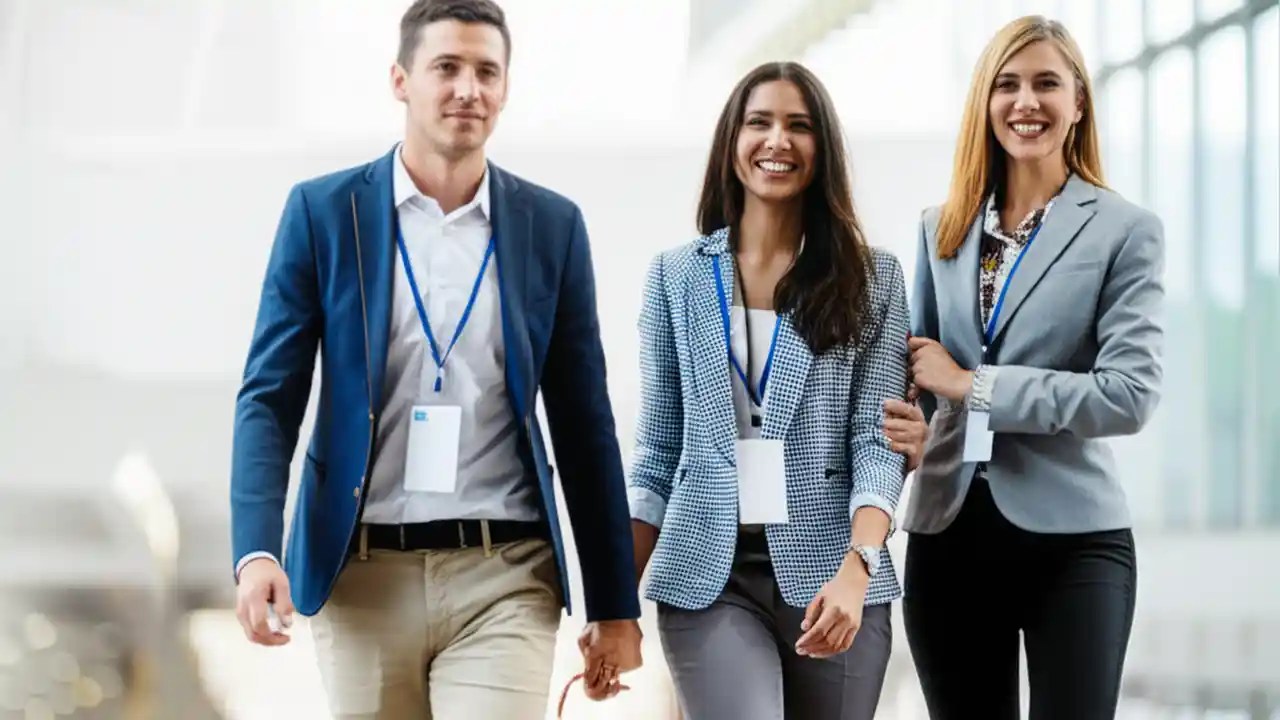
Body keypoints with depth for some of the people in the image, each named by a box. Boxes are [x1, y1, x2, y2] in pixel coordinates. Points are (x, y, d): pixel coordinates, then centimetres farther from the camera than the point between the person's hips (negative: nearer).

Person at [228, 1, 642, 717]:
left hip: (502, 579, 0)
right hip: (362, 576, 0)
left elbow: (585, 424, 9)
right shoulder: (324, 211, 2)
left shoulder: (553, 226, 6)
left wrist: (615, 605, 8)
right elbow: (271, 397, 0)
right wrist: (256, 551, -15)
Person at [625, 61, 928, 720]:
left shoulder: (872, 280, 4)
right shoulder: (676, 276, 8)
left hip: (830, 576, 0)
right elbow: (658, 448, 9)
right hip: (709, 576, 0)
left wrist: (854, 571, -19)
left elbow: (876, 441, -3)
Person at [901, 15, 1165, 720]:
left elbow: (1129, 394, -13)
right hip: (949, 533, 4)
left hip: (1072, 538, -4)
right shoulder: (943, 228, 12)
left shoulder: (1125, 231, -2)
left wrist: (973, 385, -12)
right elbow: (913, 374, 15)